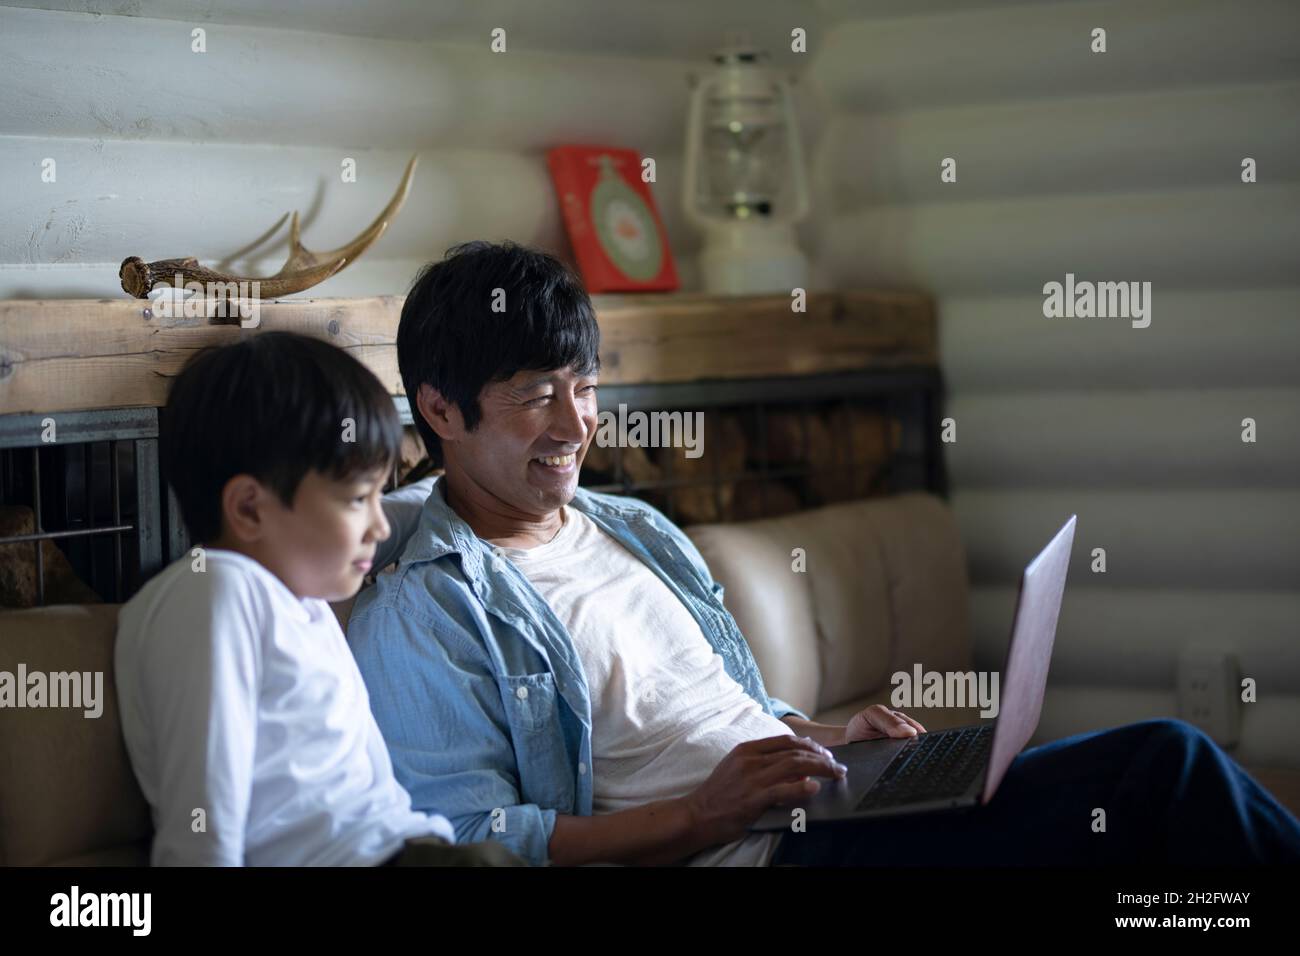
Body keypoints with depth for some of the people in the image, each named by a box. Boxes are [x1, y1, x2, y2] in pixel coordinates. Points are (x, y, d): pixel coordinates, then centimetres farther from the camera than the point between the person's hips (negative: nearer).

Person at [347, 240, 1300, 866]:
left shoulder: (635, 529, 22)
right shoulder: (417, 620, -4)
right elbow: (470, 837, -13)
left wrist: (820, 737, 7)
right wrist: (702, 819, -20)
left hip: (825, 807, 8)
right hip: (744, 857, -8)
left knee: (1168, 761, -11)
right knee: (1167, 770, -20)